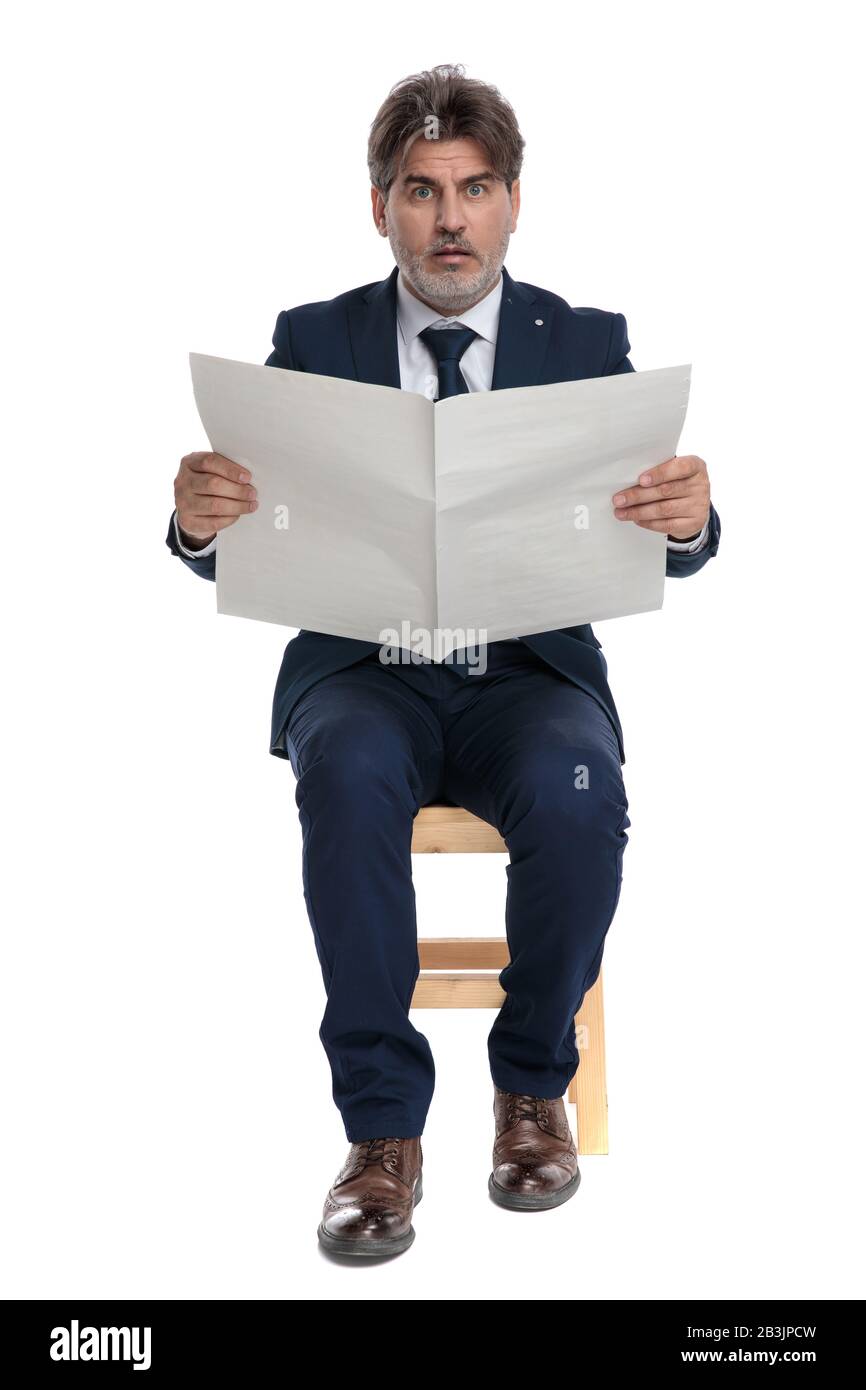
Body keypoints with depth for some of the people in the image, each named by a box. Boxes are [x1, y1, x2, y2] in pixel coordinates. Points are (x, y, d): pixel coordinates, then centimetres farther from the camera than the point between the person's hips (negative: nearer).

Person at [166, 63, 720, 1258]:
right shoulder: (311, 342, 5)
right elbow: (241, 551, -1)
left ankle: (533, 1082, -3)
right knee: (349, 777, -33)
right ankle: (383, 1123, -16)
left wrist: (688, 518, -28)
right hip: (364, 674, 0)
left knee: (575, 797, -31)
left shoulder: (589, 343, 5)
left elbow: (667, 552, -3)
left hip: (532, 673, 0)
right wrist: (201, 519, -26)